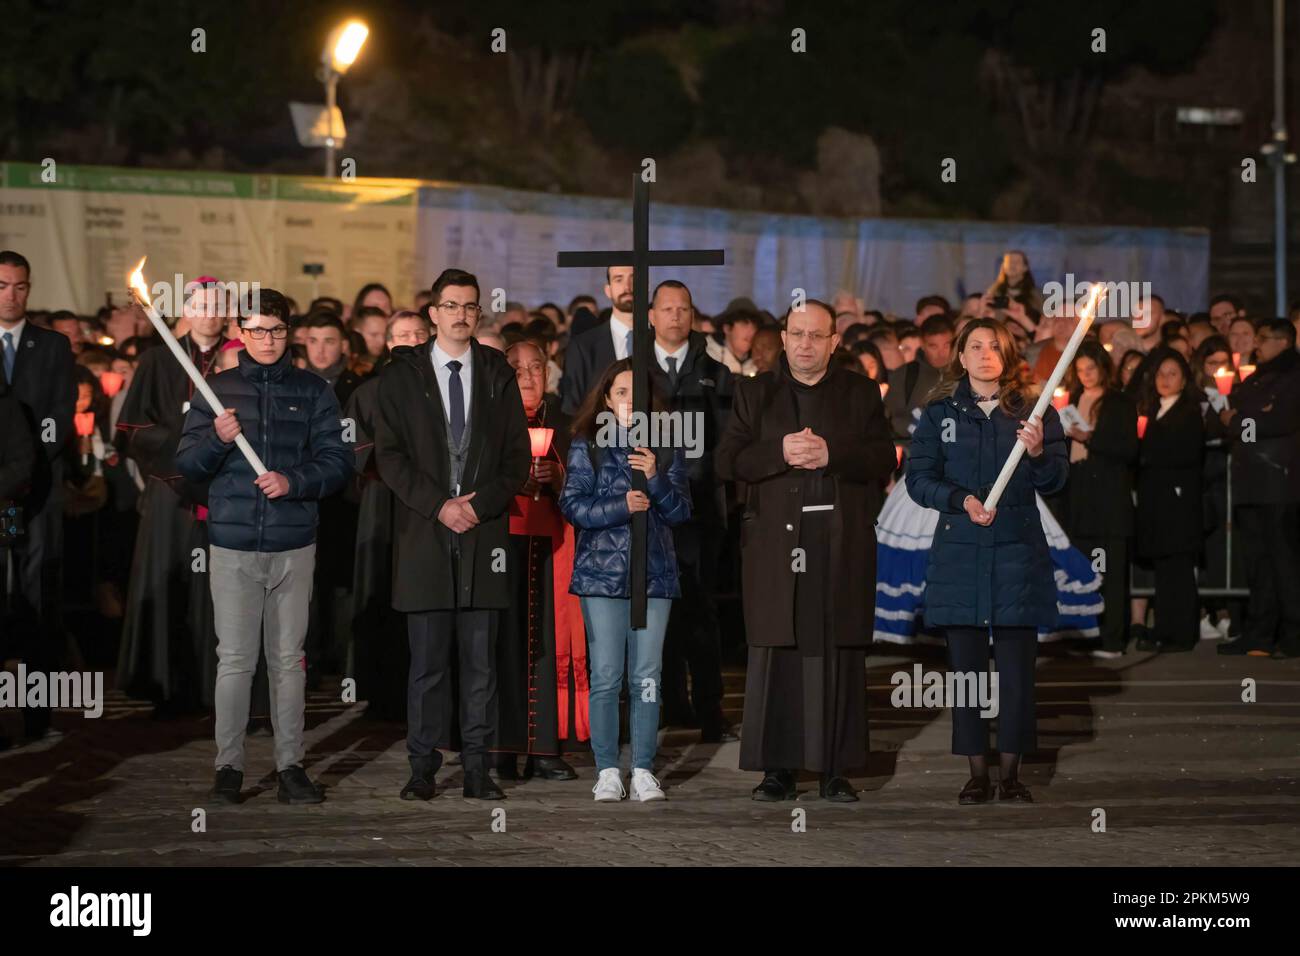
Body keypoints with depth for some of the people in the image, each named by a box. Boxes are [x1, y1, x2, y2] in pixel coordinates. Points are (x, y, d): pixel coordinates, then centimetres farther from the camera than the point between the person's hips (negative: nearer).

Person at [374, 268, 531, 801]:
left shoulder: (498, 376, 10)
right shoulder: (401, 375, 6)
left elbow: (518, 455, 7)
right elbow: (389, 455, 1)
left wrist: (480, 504, -7)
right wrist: (438, 506, -9)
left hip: (484, 534, 1)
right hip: (423, 534, -1)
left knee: (481, 661, 1)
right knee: (427, 661, -1)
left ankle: (477, 769, 5)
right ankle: (423, 768, 5)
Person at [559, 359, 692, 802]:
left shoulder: (668, 449, 9)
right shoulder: (587, 446, 5)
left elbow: (681, 511, 4)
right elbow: (572, 504, -2)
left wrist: (656, 478, -12)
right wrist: (620, 507, -16)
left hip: (654, 573, 1)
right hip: (602, 571, -1)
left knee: (647, 677, 1)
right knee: (605, 676, -4)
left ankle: (643, 771, 6)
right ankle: (607, 771, 3)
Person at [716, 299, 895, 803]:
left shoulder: (861, 393, 12)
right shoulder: (754, 393, 13)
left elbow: (883, 460, 2)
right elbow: (727, 461, 4)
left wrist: (831, 454, -13)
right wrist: (779, 453, -12)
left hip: (842, 542, 0)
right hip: (775, 542, 0)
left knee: (840, 654, -1)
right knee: (775, 654, -3)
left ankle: (836, 770, 3)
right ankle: (778, 768, 1)